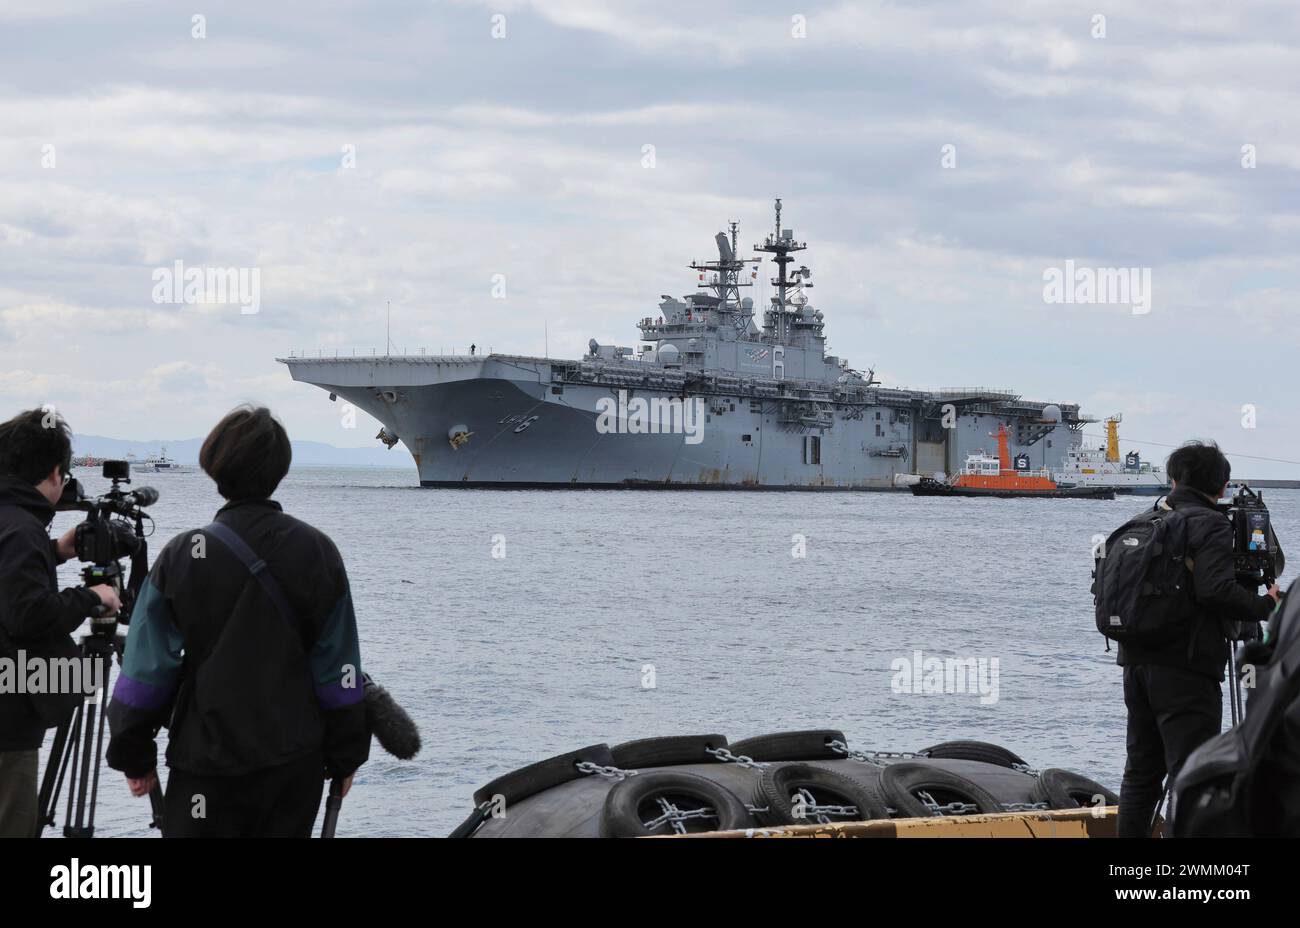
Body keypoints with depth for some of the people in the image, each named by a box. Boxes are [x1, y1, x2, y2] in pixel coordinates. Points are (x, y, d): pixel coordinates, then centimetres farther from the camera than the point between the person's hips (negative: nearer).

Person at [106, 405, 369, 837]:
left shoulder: (183, 557, -7)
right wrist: (345, 756, 9)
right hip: (297, 762, 2)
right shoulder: (317, 553, -2)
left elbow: (147, 670, -5)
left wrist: (133, 756, 6)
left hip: (208, 760, -2)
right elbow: (339, 671, 0)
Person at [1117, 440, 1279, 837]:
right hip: (1185, 667, -7)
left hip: (1137, 661, 7)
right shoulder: (1211, 524, -9)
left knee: (1141, 771, 15)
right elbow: (1215, 590, -22)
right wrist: (1266, 606, -8)